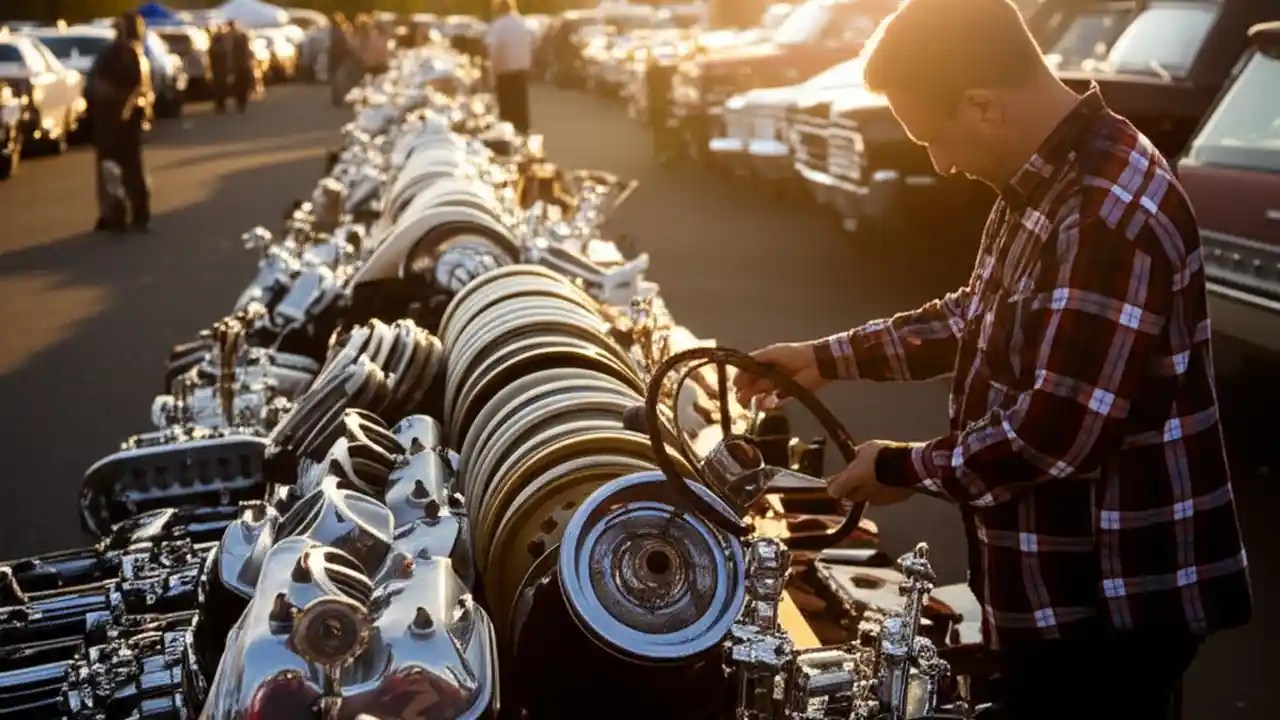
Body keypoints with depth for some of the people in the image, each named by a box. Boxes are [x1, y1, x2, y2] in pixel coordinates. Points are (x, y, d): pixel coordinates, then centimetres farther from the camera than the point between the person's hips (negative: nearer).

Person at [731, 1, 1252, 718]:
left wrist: (908, 468, -15)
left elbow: (1059, 434, -29)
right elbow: (981, 316, 19)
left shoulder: (1109, 214, -28)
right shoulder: (1047, 179, 6)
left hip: (1114, 599, -9)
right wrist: (830, 357, 13)